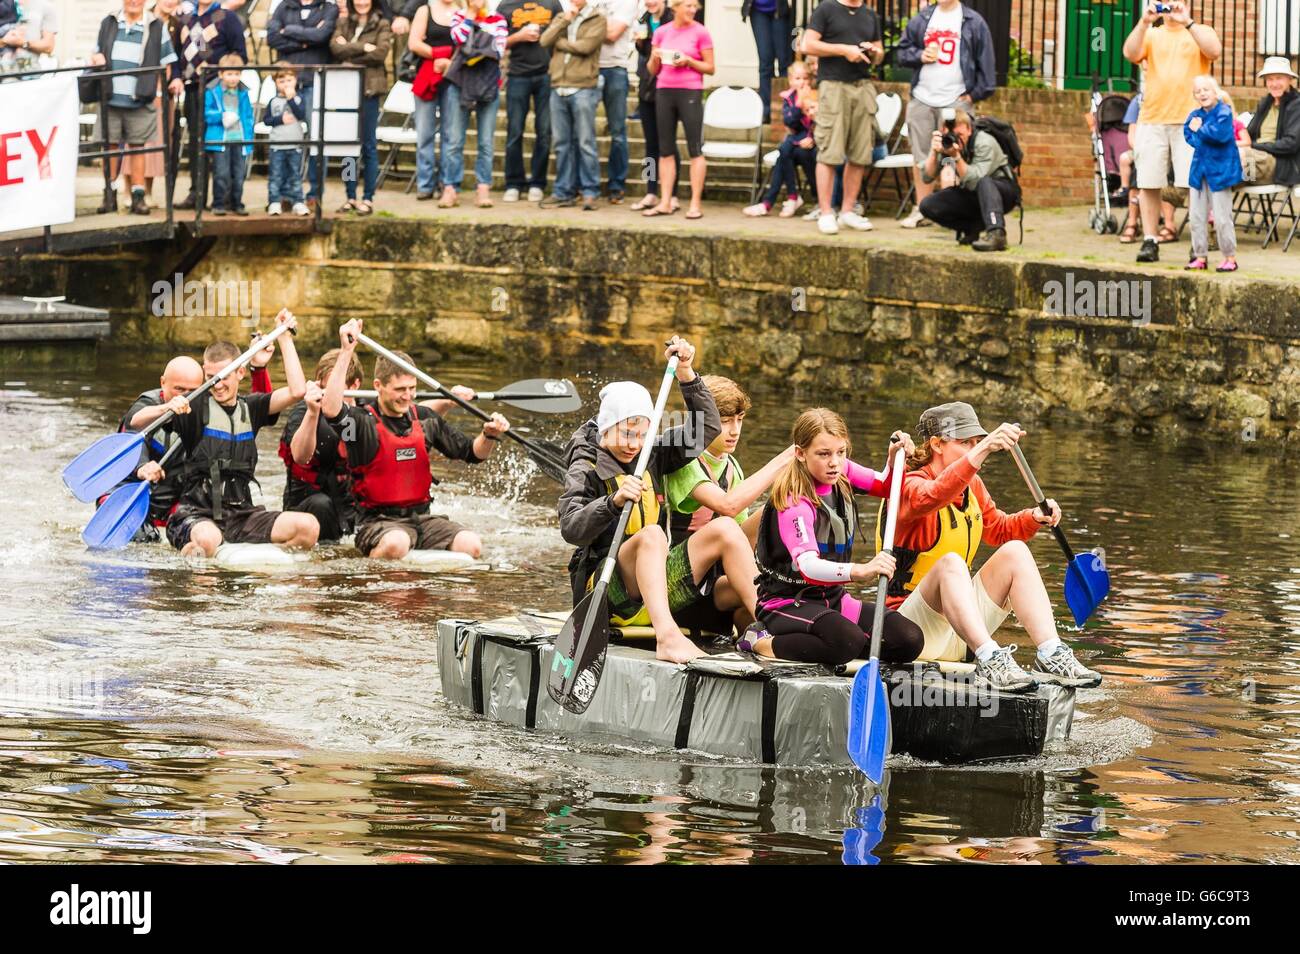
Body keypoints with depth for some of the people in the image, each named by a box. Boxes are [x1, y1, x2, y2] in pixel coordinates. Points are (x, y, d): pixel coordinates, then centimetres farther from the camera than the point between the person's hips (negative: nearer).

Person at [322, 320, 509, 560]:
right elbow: (330, 409, -30)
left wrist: (489, 436, -5)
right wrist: (346, 351, -30)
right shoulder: (363, 421, -6)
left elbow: (472, 453, 18)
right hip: (377, 520, -5)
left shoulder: (424, 418, 11)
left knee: (471, 545, -21)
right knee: (396, 544, -40)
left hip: (422, 517, 5)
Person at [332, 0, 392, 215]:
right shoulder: (343, 23, 12)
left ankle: (368, 198, 3)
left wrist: (349, 55, -7)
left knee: (368, 145, 0)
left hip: (369, 88, -3)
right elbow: (335, 48, -5)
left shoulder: (382, 25, 3)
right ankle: (350, 197, 12)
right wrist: (363, 48, -13)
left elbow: (380, 53, -11)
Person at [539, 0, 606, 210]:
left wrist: (559, 42, -1)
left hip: (583, 88, -5)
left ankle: (590, 193, 0)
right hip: (558, 88, 5)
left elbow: (586, 45, -13)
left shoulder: (597, 20, 2)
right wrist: (565, 20, -3)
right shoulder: (560, 18, 17)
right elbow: (544, 41, 2)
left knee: (585, 143, -4)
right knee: (562, 144, 7)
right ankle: (564, 192, 12)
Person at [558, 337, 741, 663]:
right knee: (651, 534, -35)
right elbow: (571, 529, -20)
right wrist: (614, 502, -37)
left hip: (657, 588, 6)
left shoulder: (652, 456, 14)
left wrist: (686, 374, 1)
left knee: (725, 529, -10)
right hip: (607, 590, -6)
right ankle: (667, 637, -55)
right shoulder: (585, 470, -5)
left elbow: (707, 428, 12)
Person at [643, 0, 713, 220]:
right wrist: (655, 58, -8)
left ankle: (695, 204, -5)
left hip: (690, 93, -4)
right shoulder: (661, 32, 8)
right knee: (666, 149, 5)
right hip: (664, 92, 4)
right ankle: (665, 202, 8)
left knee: (695, 149, -6)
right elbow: (652, 70, 12)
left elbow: (710, 68, 0)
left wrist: (689, 61, -14)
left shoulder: (700, 32, -2)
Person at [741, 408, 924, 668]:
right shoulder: (795, 503, -24)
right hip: (788, 602, -8)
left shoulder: (841, 472, 0)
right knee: (849, 641, -37)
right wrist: (860, 571, -57)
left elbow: (885, 486, 20)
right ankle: (762, 642, -15)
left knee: (910, 640, -13)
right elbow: (807, 566, -39)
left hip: (833, 598, 8)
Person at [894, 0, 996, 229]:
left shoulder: (973, 22, 2)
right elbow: (902, 52, 16)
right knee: (921, 156, 6)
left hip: (956, 101, -4)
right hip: (921, 100, 4)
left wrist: (976, 94, -4)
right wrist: (920, 56, -4)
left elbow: (985, 62, 2)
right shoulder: (921, 19, 12)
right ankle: (922, 210, 13)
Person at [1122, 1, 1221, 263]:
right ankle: (1150, 240, 6)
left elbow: (1214, 51, -11)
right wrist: (1144, 22, -14)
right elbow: (1131, 54, -3)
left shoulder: (1200, 33, 10)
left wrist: (1187, 22, -17)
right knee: (1148, 183, 0)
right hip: (1152, 120, 2)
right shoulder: (1151, 35, 16)